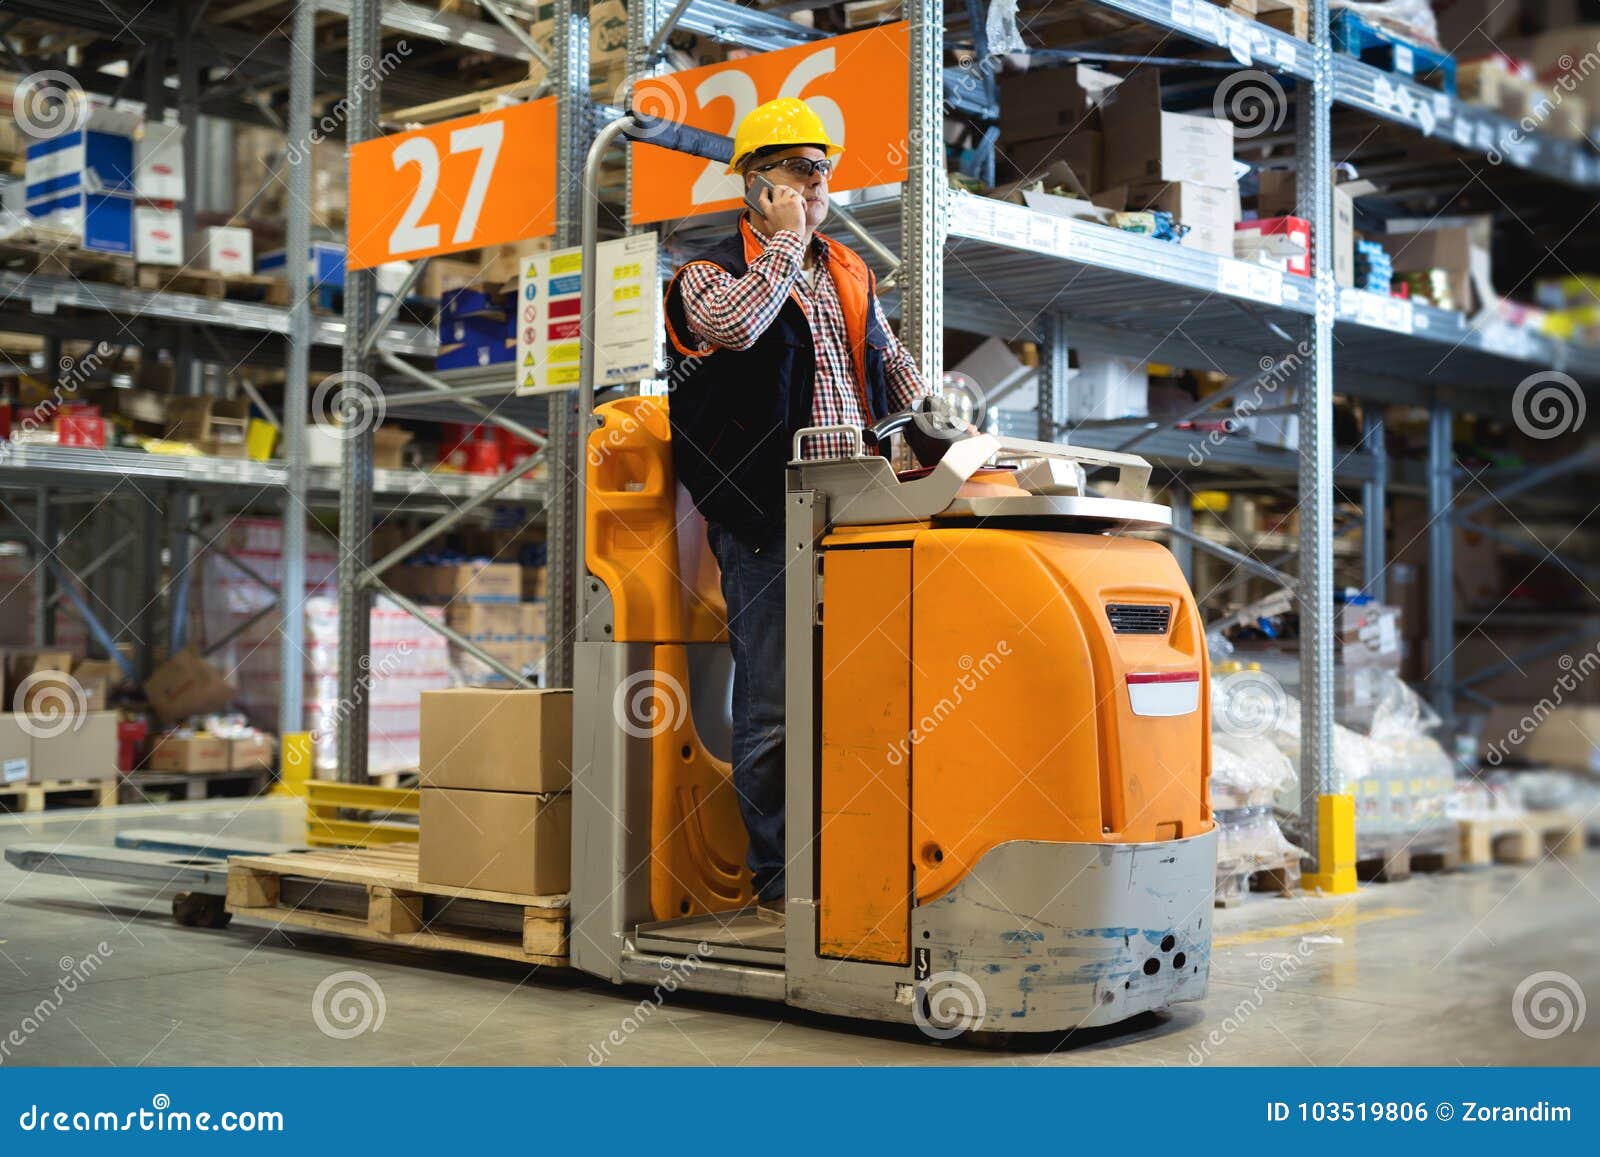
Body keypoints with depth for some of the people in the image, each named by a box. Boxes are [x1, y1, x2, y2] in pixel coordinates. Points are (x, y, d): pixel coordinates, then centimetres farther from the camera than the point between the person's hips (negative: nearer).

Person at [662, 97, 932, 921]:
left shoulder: (851, 273, 20)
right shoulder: (710, 273, 2)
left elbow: (893, 366, 27)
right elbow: (735, 323, -22)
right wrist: (786, 241, -8)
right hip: (768, 519, -6)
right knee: (772, 702, -3)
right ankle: (778, 877, 5)